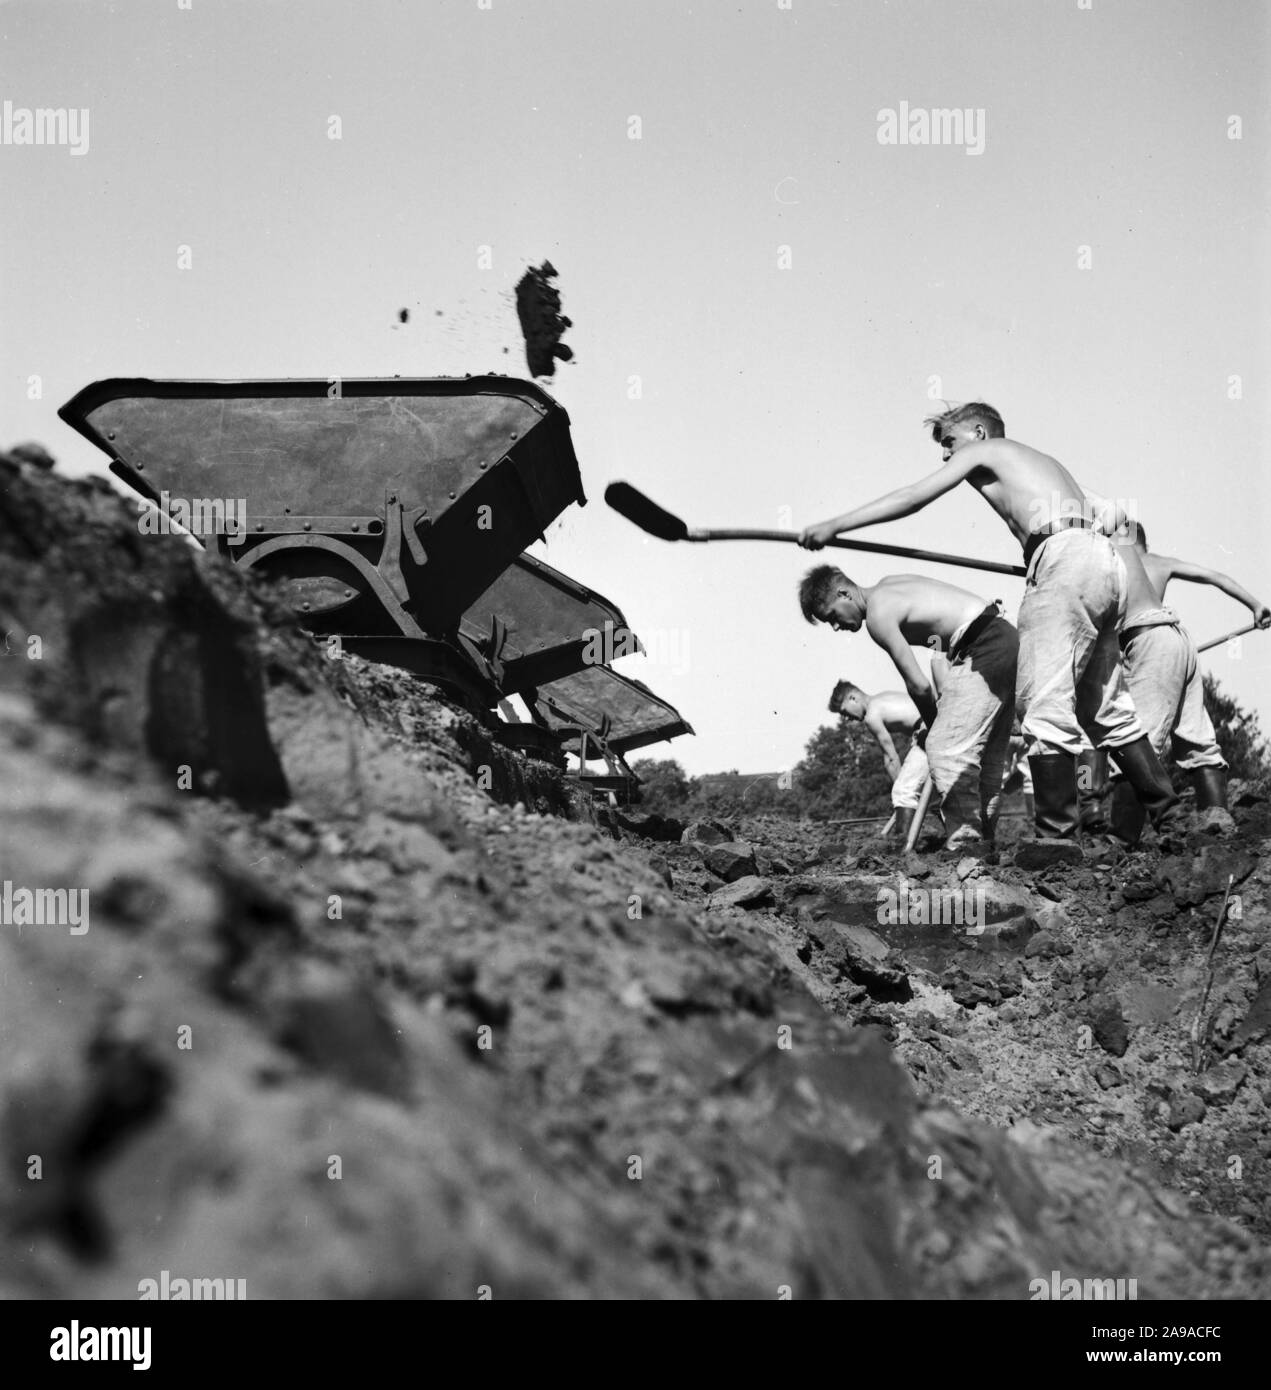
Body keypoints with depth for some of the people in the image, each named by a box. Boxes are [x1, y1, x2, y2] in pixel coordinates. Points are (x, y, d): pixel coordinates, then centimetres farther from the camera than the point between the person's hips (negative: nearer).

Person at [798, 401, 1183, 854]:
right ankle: (1170, 816, 21)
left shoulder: (981, 451, 12)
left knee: (1043, 700, -11)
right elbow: (1111, 513, 26)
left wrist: (834, 525, 7)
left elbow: (911, 498, 5)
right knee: (1105, 706, 16)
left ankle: (1057, 834, -16)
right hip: (1105, 564, 9)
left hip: (1063, 560, -9)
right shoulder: (1043, 460, 33)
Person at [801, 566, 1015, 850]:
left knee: (947, 748, -12)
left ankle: (964, 844, -14)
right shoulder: (887, 584, 17)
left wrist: (934, 726, 3)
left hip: (984, 647, -10)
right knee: (987, 755, 13)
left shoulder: (878, 614, -12)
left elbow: (919, 685, -14)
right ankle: (983, 841, 17)